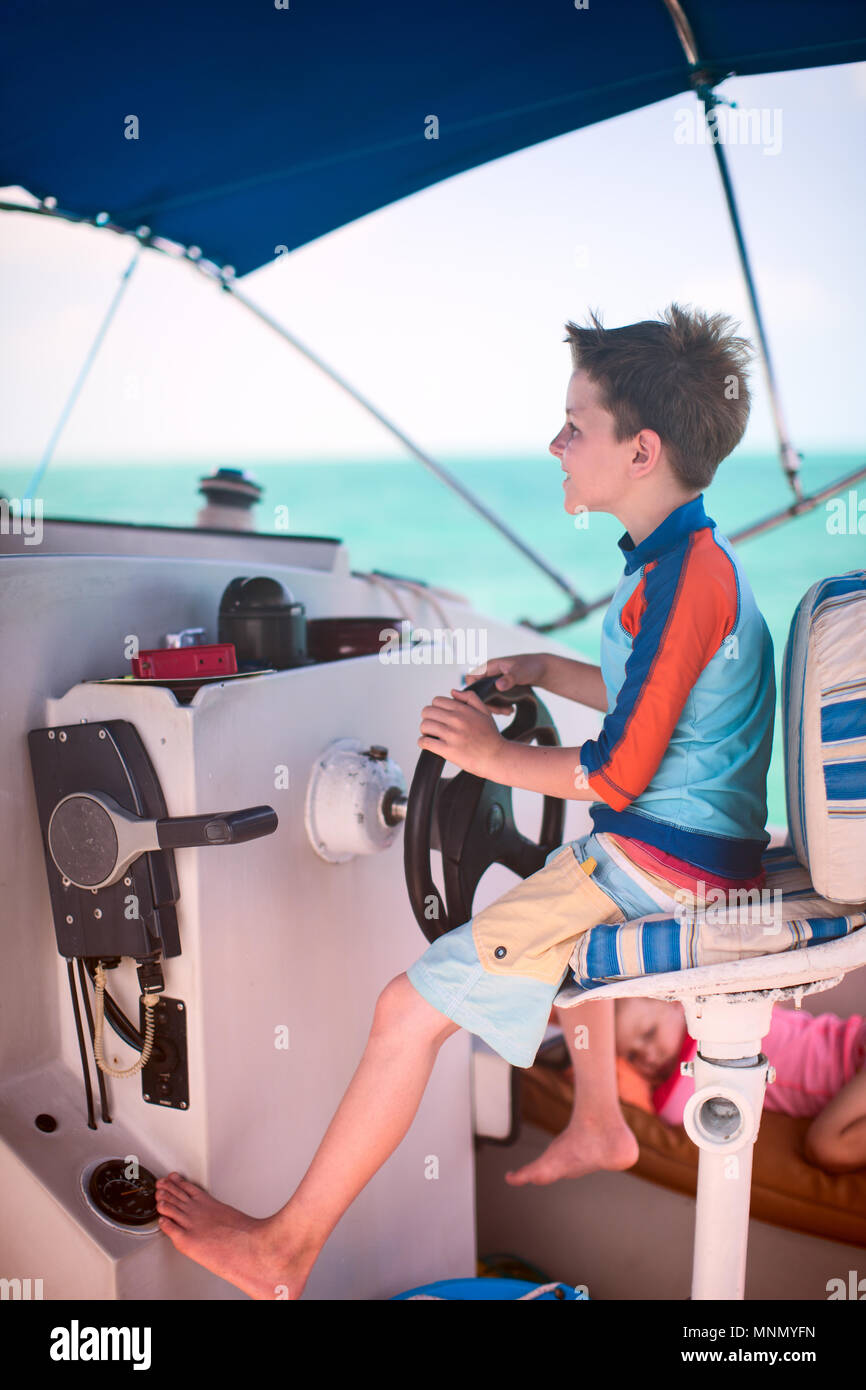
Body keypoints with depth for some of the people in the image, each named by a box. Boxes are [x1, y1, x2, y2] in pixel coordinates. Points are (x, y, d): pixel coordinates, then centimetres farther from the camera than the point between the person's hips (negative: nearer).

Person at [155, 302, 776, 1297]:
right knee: (554, 898, 40)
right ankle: (598, 1127, 47)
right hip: (689, 846, 11)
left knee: (412, 1006, -10)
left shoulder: (681, 577, -23)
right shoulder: (692, 556, 9)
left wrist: (493, 753, -10)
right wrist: (549, 673, 12)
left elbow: (619, 774, -24)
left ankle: (285, 1249, 6)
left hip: (656, 867, -11)